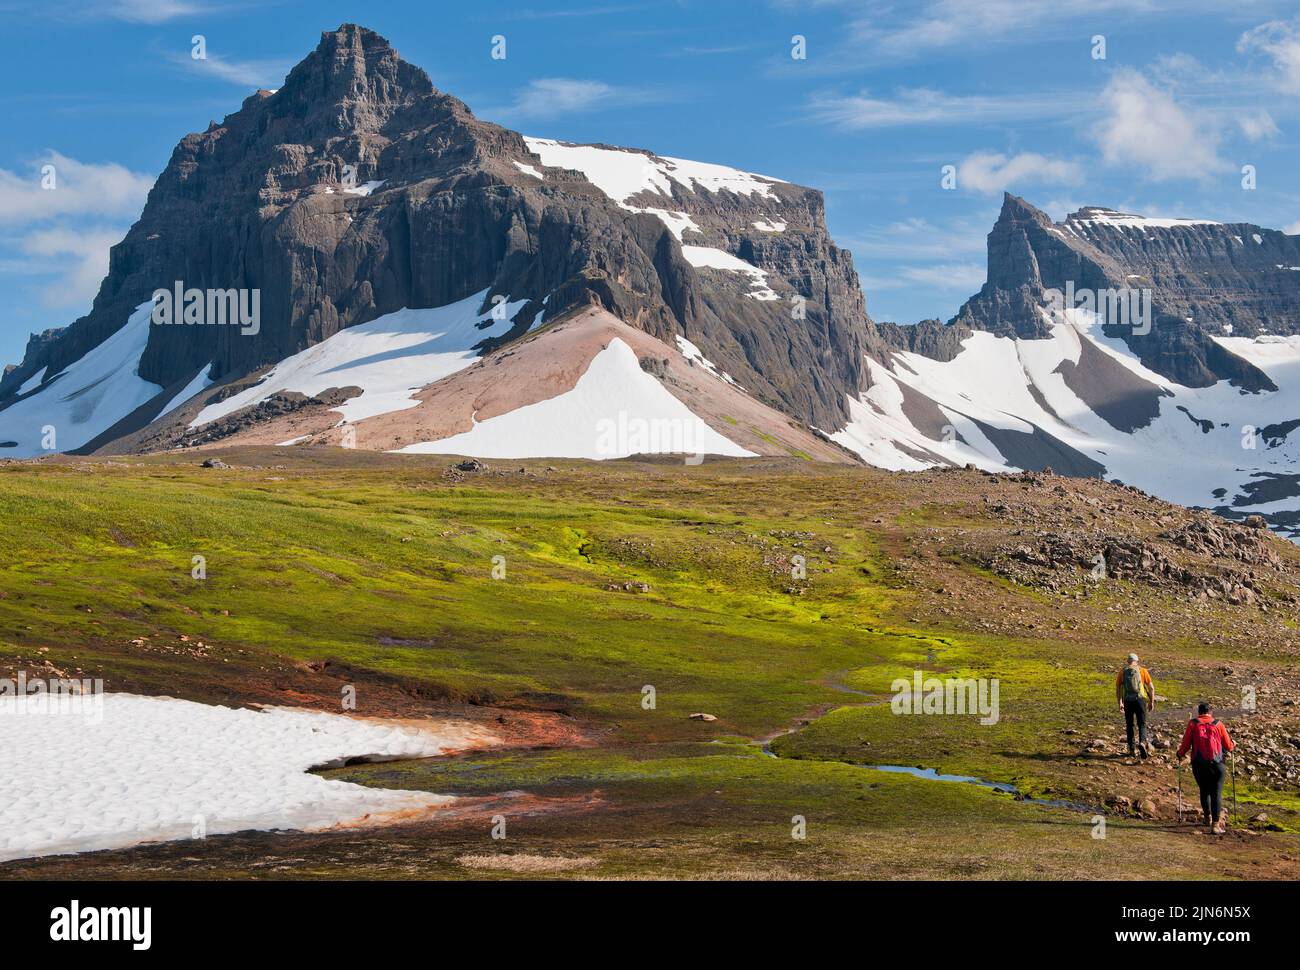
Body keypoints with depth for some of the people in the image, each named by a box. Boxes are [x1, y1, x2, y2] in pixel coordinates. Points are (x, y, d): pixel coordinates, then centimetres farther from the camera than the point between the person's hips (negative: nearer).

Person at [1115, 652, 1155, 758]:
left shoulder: (1122, 671, 6)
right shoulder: (1142, 670, 2)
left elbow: (1117, 689, 4)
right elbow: (1151, 687, 0)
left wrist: (1120, 703, 10)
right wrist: (1151, 702, 7)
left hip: (1128, 701, 1)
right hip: (1140, 699, -1)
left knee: (1129, 725, 13)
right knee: (1142, 724, 5)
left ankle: (1131, 750, 12)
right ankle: (1142, 742, -21)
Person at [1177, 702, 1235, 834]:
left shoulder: (1192, 724, 2)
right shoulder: (1218, 724, 3)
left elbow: (1186, 744, 1)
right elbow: (1228, 746, 8)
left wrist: (1180, 754, 22)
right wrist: (1233, 745, 31)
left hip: (1198, 764, 1)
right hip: (1216, 764, -1)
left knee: (1204, 791, 20)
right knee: (1216, 793, 1)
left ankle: (1208, 817, 28)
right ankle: (1216, 823, -7)